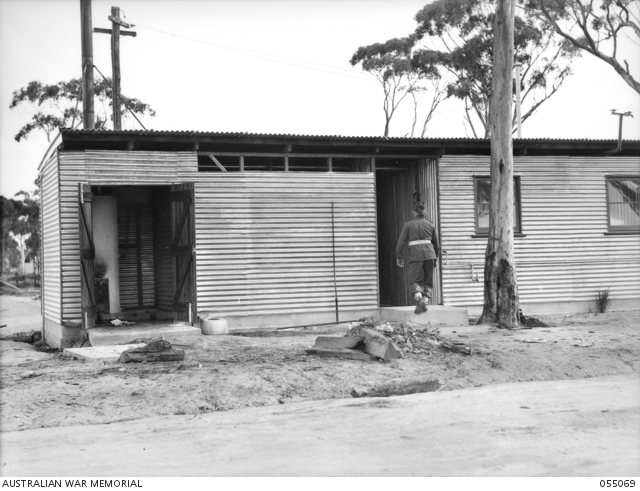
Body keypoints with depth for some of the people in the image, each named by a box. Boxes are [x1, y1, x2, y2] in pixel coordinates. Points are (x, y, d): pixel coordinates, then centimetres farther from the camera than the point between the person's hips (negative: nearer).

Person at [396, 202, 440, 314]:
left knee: (414, 279, 2)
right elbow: (436, 244, 18)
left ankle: (419, 300, -21)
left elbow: (401, 242, 0)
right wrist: (435, 257, 30)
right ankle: (425, 301, 2)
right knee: (428, 280, 13)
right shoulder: (430, 224, 13)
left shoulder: (408, 224, 5)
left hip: (415, 254, -3)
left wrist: (399, 258, 6)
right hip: (429, 253, 3)